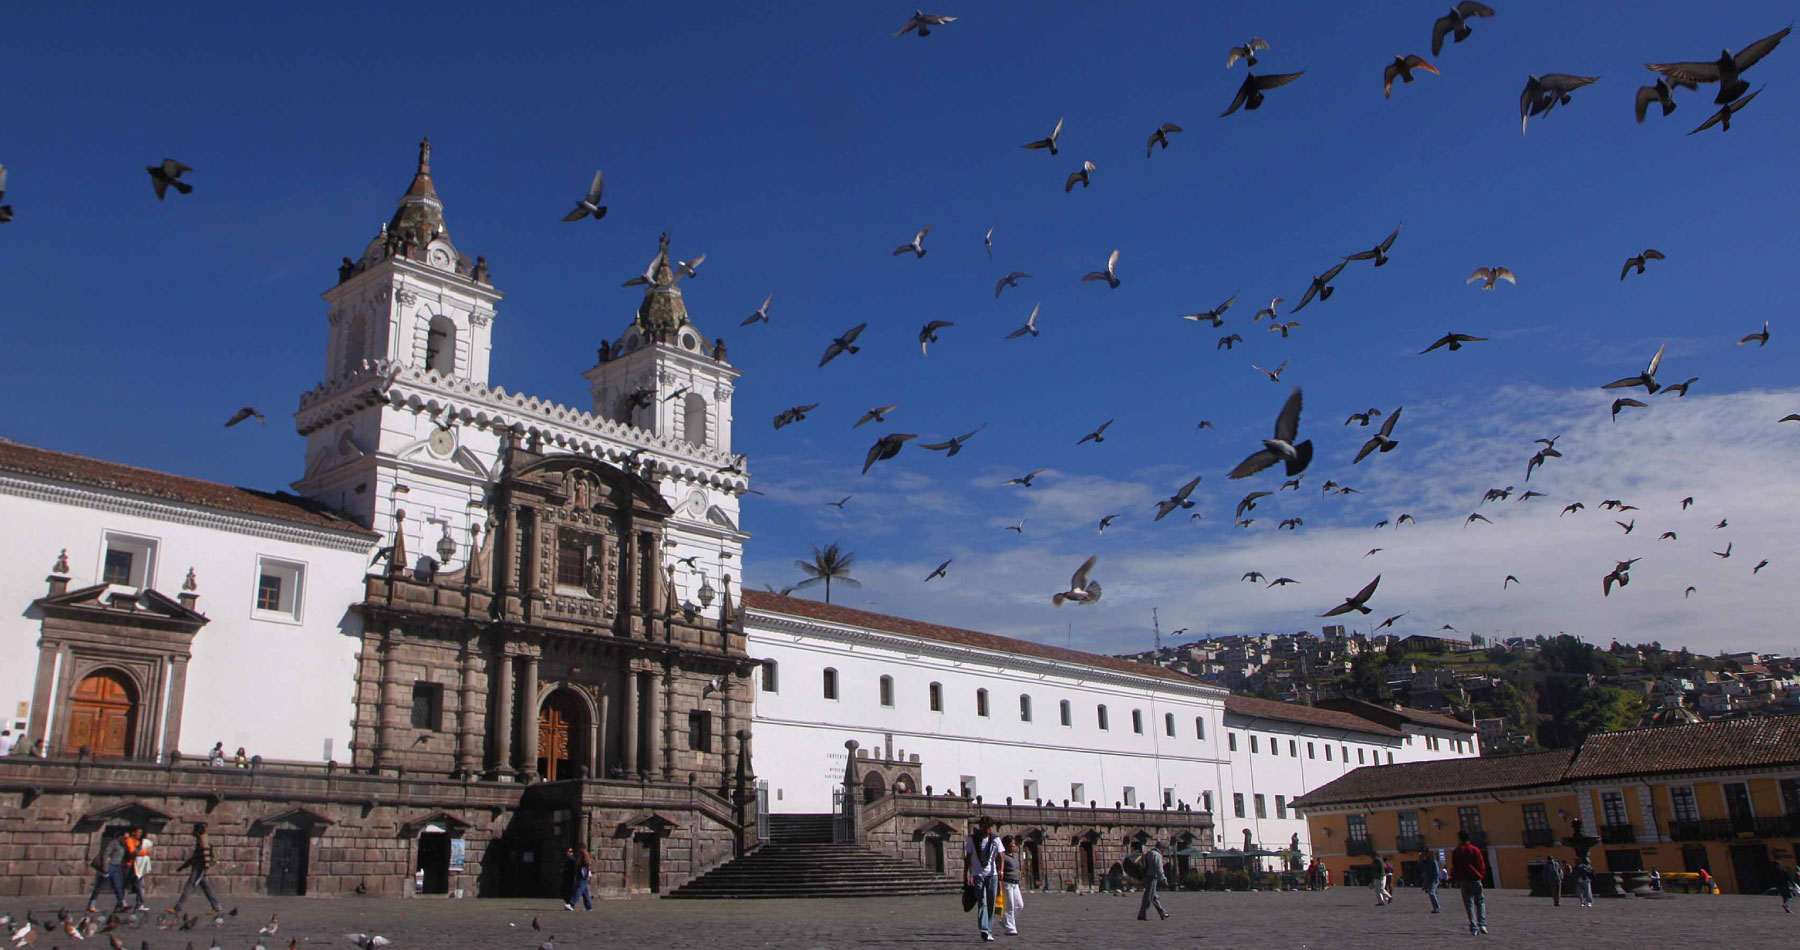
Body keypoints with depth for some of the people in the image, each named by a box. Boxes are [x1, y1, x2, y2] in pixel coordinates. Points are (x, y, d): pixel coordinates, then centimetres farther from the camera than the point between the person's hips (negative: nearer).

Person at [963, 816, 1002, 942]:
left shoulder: (995, 840, 5)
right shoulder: (973, 839, 3)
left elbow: (1000, 857, -2)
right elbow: (967, 858, 7)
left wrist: (1000, 870, -19)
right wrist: (965, 875, 6)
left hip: (992, 875, 2)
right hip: (977, 874, -2)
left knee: (991, 904, 4)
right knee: (982, 902, -13)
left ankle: (989, 931, 12)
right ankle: (984, 930, -24)